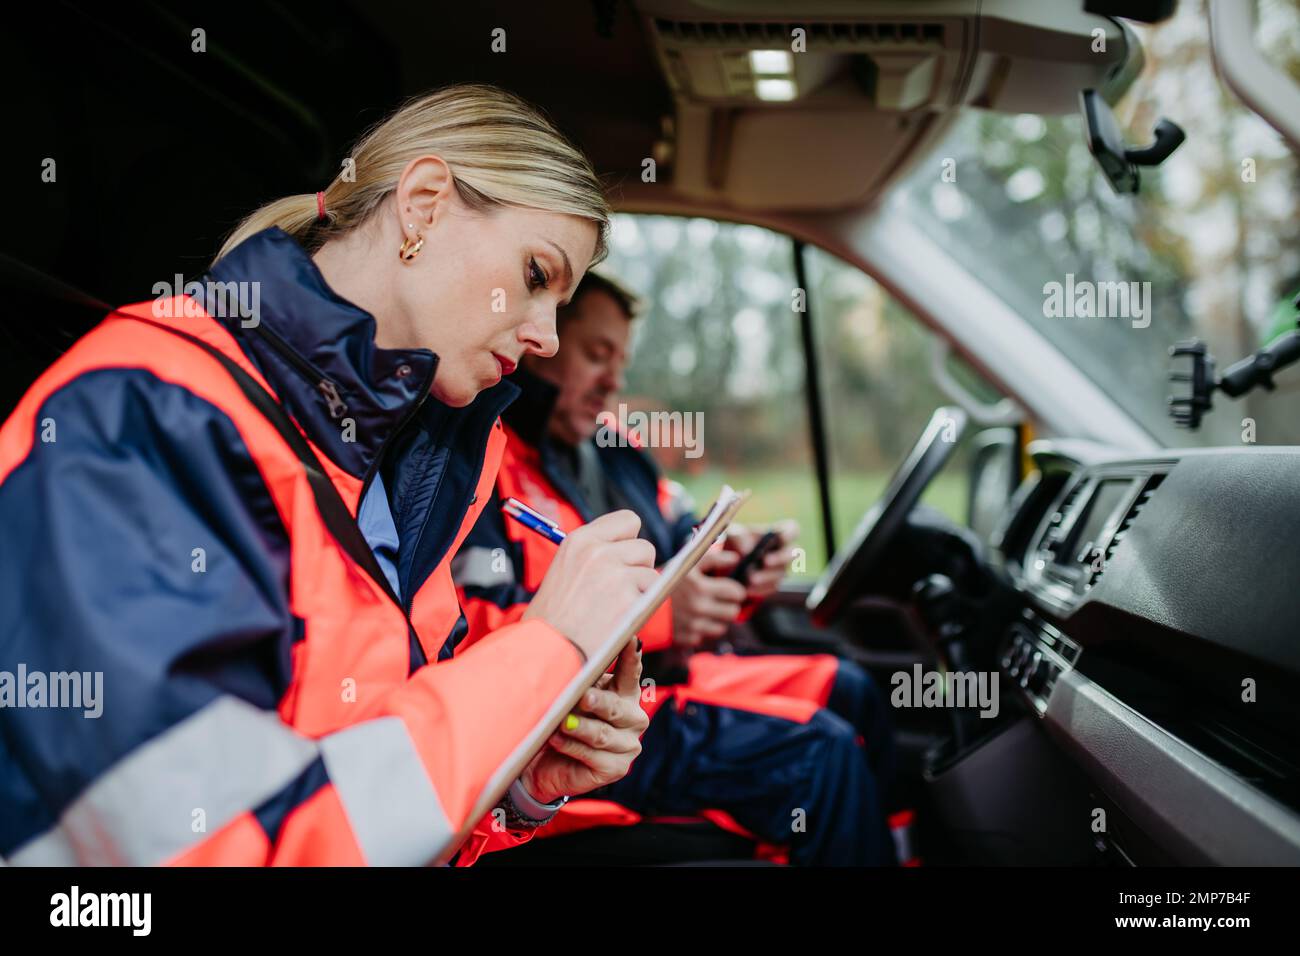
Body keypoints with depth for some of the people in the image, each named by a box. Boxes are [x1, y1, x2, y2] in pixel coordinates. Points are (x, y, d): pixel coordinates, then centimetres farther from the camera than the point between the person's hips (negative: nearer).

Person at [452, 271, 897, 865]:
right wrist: (651, 610, -28)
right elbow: (472, 636, -24)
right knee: (821, 752, -19)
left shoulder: (614, 453, 16)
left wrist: (734, 562, -7)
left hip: (664, 675, 10)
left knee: (846, 689, 12)